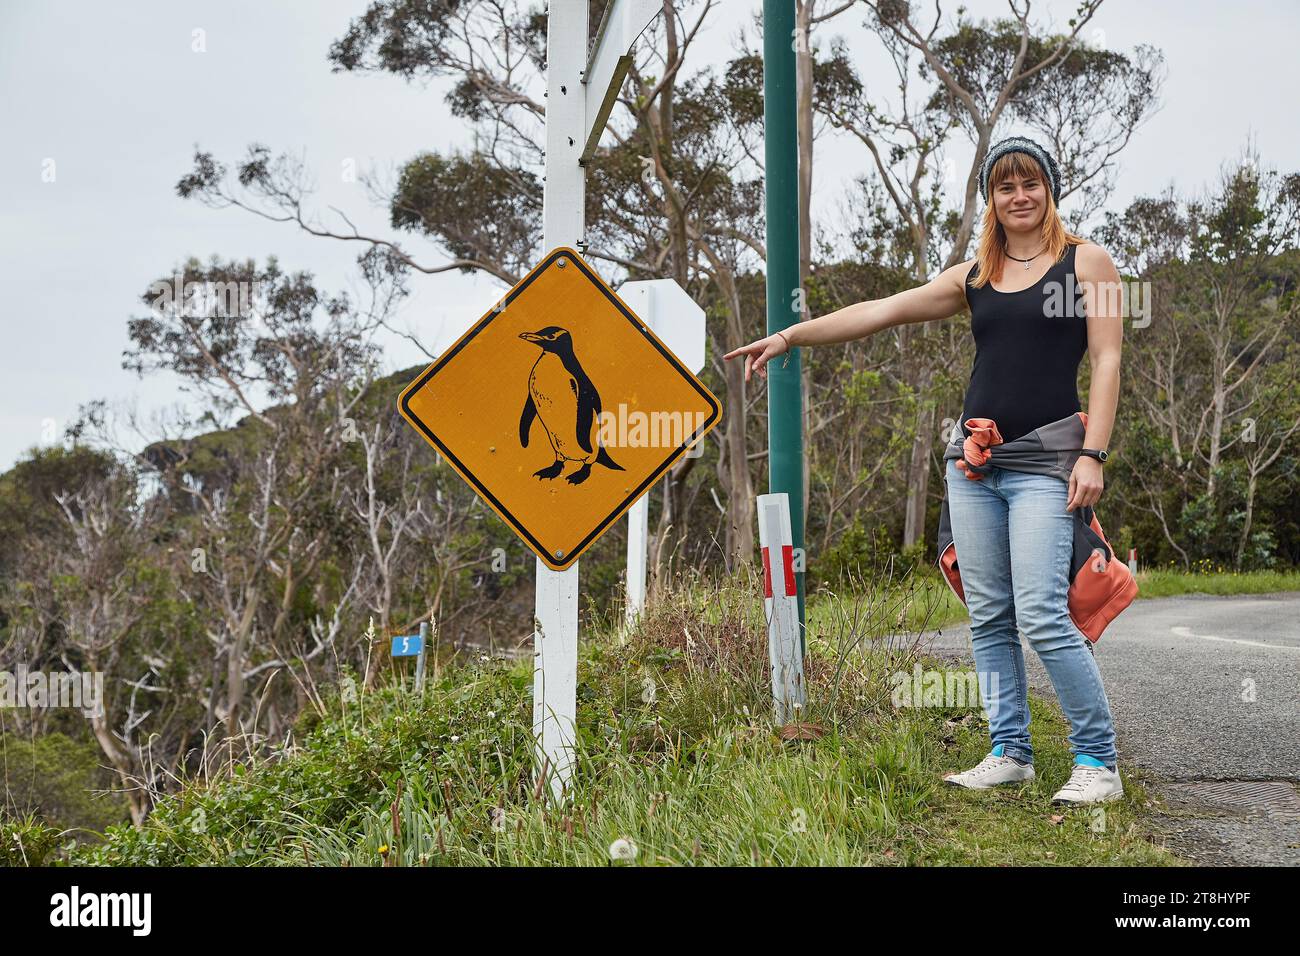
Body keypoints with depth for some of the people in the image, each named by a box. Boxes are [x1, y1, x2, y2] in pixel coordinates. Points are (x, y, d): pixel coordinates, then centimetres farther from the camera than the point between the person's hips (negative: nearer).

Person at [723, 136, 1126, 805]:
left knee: (1042, 616, -15)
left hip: (1043, 467, -5)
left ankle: (1098, 763, -5)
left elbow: (1106, 361, -3)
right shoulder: (974, 277, 14)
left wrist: (1092, 455, -13)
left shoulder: (1085, 262, 3)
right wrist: (790, 336, 6)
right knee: (988, 618, 5)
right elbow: (881, 311, 11)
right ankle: (1010, 753, 13)